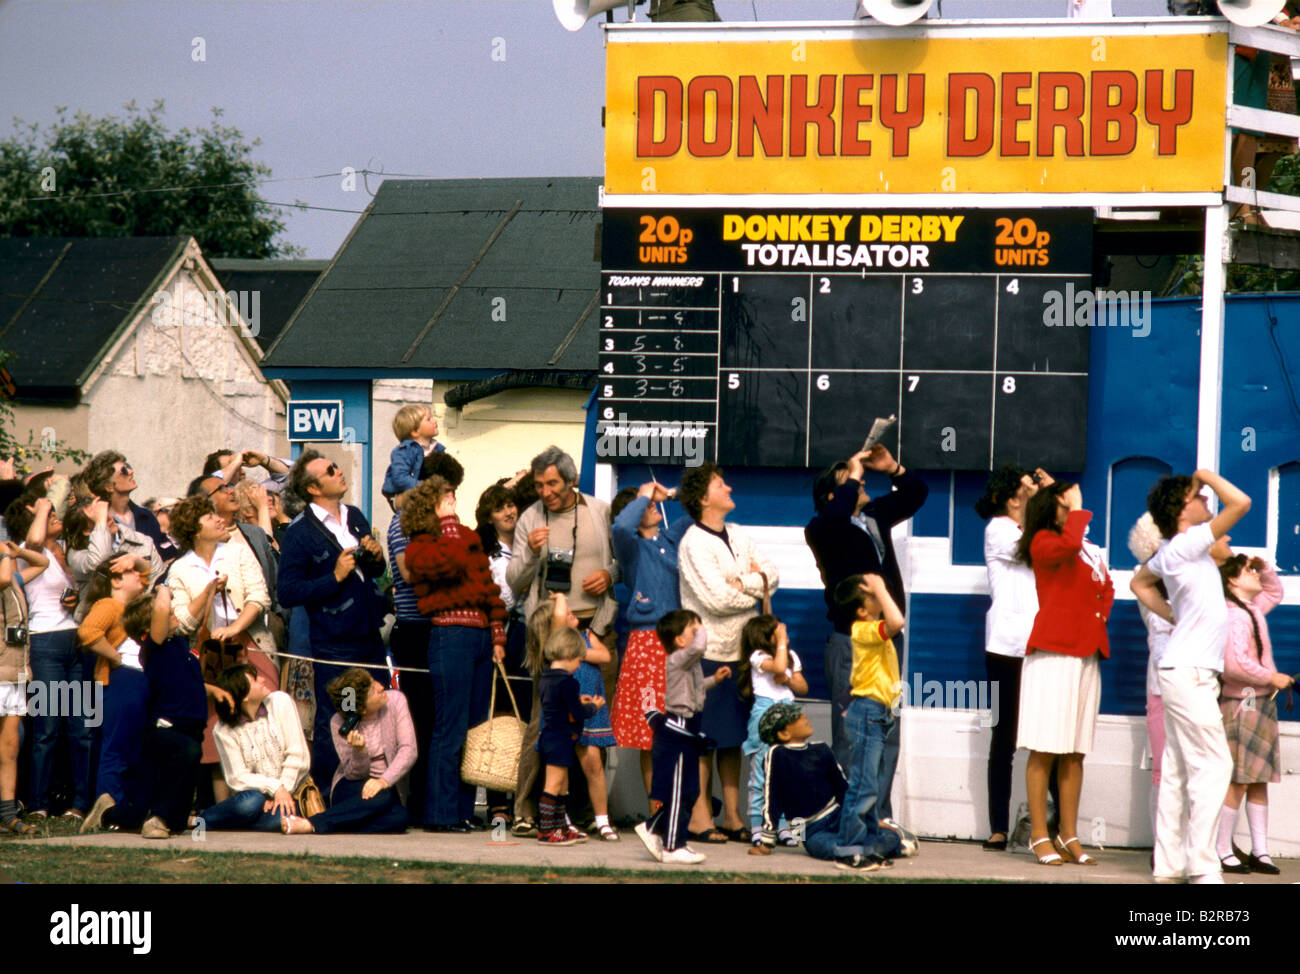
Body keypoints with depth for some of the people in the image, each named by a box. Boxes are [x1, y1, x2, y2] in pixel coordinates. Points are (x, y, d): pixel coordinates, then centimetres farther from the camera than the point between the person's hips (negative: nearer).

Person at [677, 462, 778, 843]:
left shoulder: (738, 537, 14)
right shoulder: (694, 543, -10)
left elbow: (771, 574, 6)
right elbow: (718, 599, -19)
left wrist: (743, 583, -13)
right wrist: (757, 589, -3)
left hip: (741, 650, 7)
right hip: (710, 651, -7)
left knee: (733, 739, 9)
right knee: (704, 739, -4)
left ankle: (732, 817, 13)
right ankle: (700, 818, -1)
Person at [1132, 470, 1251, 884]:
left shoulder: (1170, 552, 11)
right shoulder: (1185, 545, -16)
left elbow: (1140, 582, 32)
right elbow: (1241, 503, -23)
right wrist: (1208, 475, -7)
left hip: (1183, 673, 9)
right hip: (1190, 673, -9)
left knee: (1177, 772, 9)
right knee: (1212, 765, -10)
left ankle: (1169, 865, 11)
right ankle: (1202, 866, -12)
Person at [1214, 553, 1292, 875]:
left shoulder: (1253, 610, 13)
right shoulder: (1234, 616, -17)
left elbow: (1274, 593, 35)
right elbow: (1235, 662, -27)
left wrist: (1265, 568, 15)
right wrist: (1272, 678, -16)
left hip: (1261, 704, 10)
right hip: (1242, 704, -10)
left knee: (1259, 781, 9)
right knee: (1238, 780, -7)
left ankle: (1260, 851, 12)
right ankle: (1223, 851, -1)